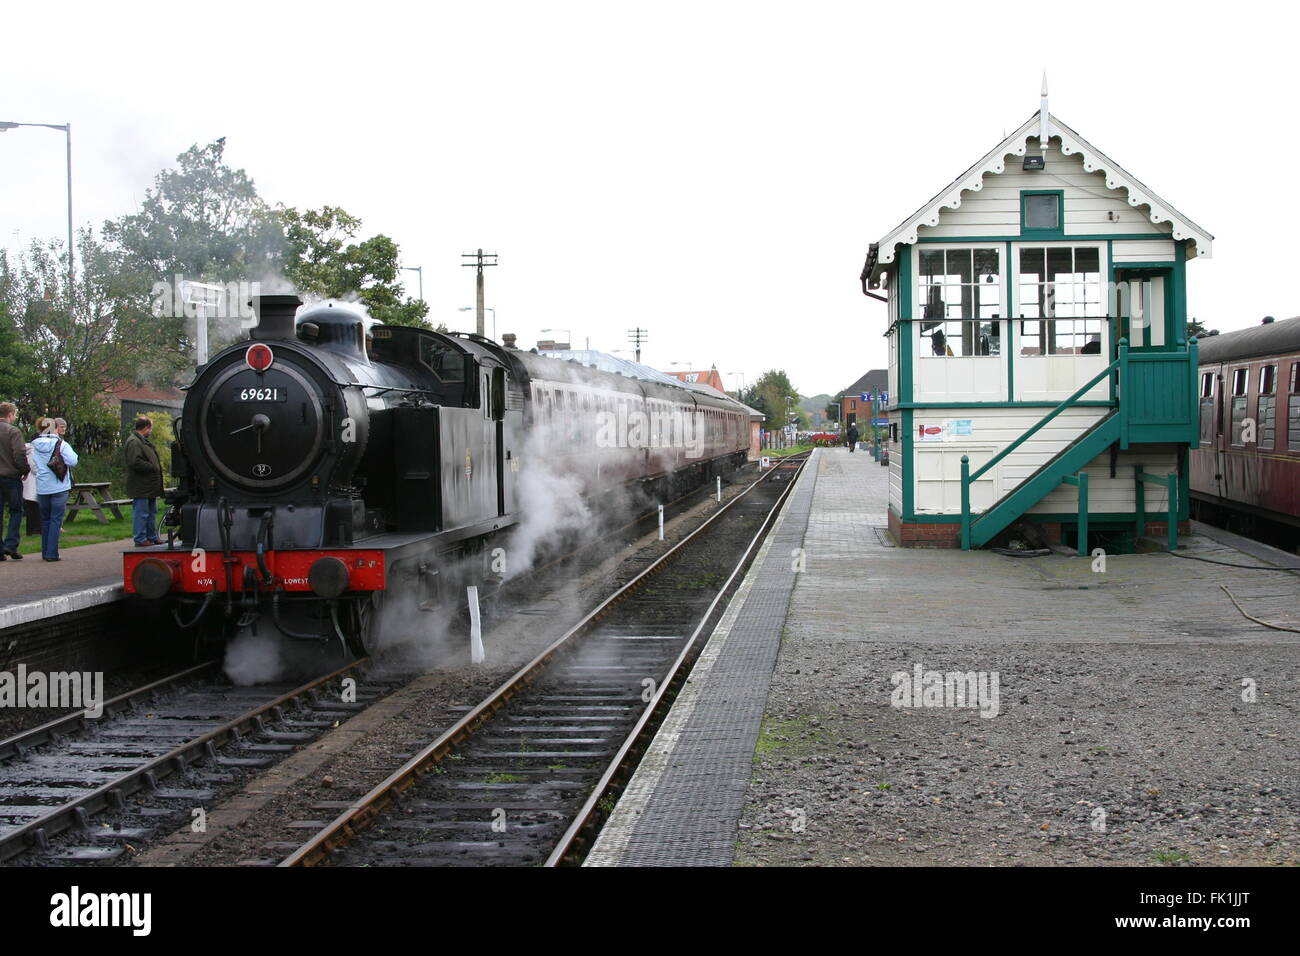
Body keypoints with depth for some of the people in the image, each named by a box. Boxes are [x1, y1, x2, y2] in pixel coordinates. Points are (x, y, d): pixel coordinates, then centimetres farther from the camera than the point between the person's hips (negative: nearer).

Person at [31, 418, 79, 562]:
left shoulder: (35, 445, 3)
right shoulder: (61, 444, -10)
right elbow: (73, 461, -16)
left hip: (42, 488, 4)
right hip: (59, 487, -4)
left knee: (45, 520, 14)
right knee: (56, 520, -1)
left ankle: (45, 553, 18)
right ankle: (52, 554, -5)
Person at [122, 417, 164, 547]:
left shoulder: (144, 441, 19)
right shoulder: (133, 442, -16)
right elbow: (135, 463, -26)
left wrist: (158, 466, 12)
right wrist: (153, 467, -17)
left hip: (149, 487, 11)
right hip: (141, 487, -11)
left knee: (152, 513, 16)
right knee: (141, 513, -6)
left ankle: (152, 537, 24)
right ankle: (140, 539, -2)